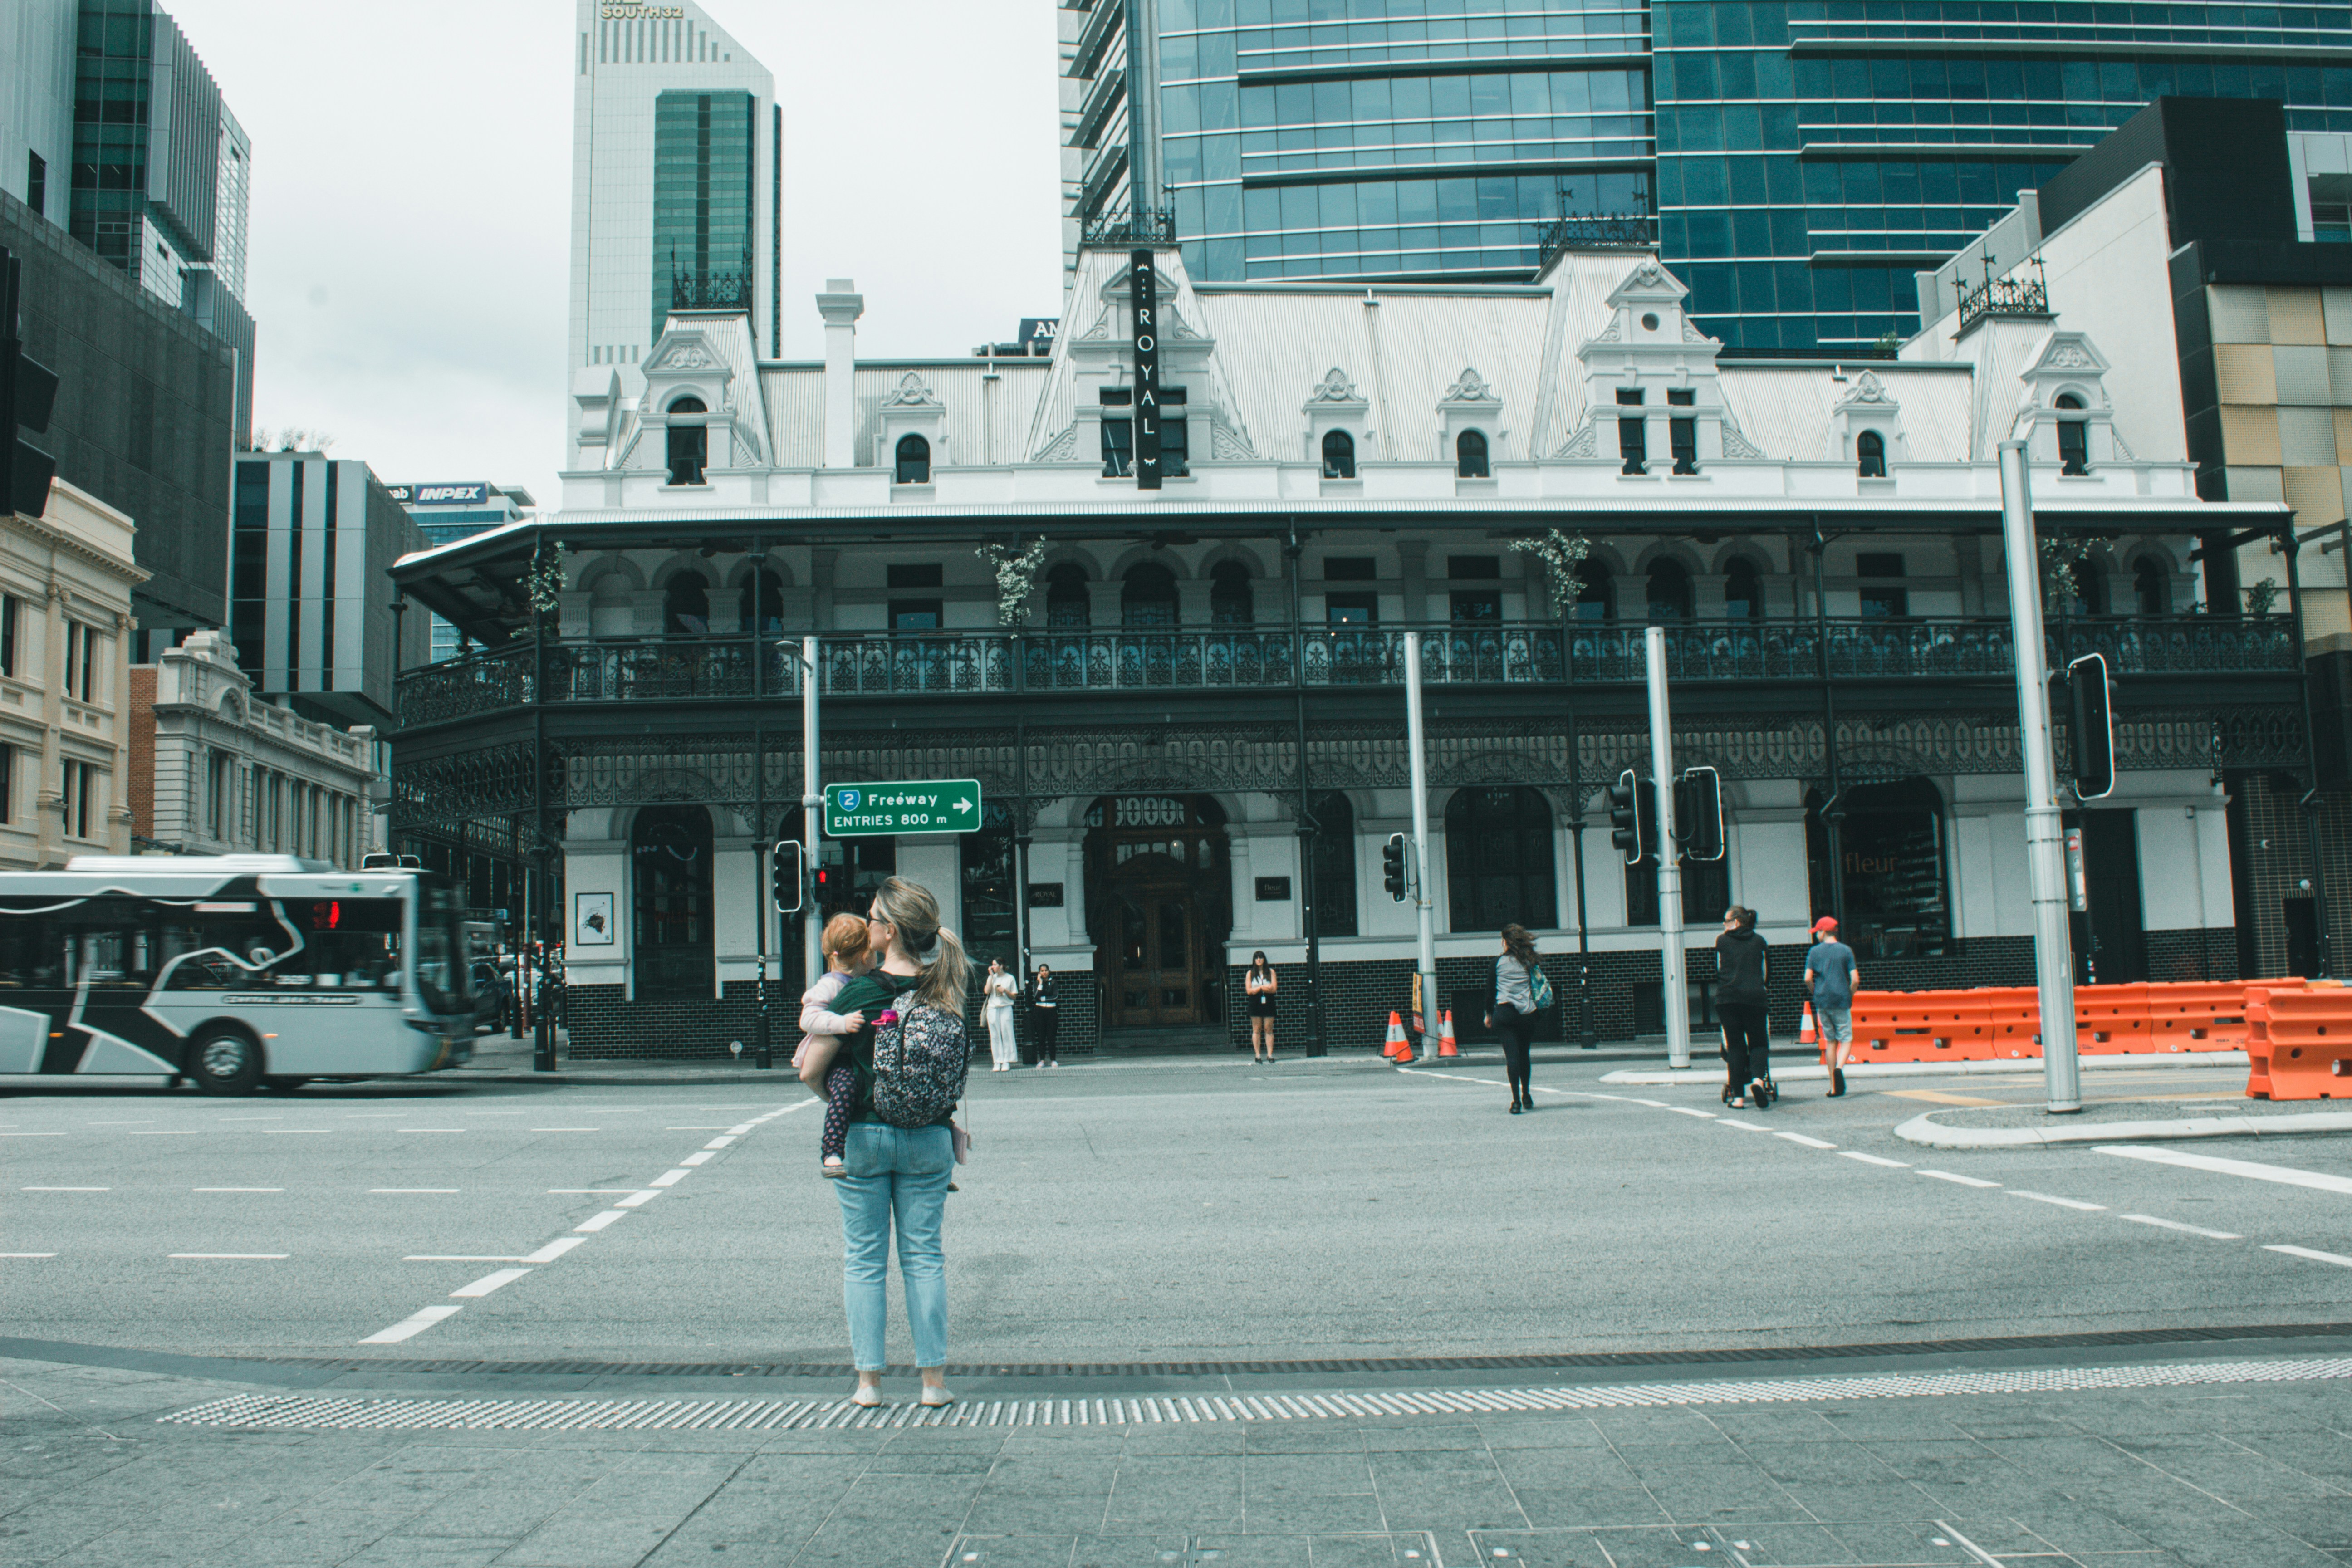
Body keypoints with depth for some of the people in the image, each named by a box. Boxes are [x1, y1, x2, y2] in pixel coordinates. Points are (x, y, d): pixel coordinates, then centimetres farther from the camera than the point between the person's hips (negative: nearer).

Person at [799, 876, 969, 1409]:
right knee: (925, 1255, 11)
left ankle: (869, 1380, 14)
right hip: (928, 1138, 3)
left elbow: (810, 1071, -7)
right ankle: (933, 1379, 13)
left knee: (864, 1258, 9)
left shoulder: (858, 992, -13)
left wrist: (842, 1106, 10)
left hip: (863, 1138, -3)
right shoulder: (944, 992, -3)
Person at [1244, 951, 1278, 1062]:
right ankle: (1257, 1055, 1)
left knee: (1269, 1029, -2)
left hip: (1268, 1003, 0)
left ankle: (1270, 1055, 0)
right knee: (1256, 1030, -1)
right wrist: (1262, 988, -12)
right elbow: (1249, 991, -1)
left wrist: (1257, 989, -12)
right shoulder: (1250, 973, 7)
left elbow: (1274, 989, -3)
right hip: (1255, 1003, 0)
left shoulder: (1271, 972, 7)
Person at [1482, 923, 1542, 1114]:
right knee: (1524, 1055, 18)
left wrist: (1488, 1014, 14)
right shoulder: (1529, 963, 6)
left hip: (1504, 1012, -2)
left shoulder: (1498, 963, 2)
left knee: (1512, 1055, -4)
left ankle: (1517, 1100, -13)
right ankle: (1526, 1096, 27)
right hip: (1527, 1014, 2)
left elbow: (1491, 990, 5)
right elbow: (1536, 988, 5)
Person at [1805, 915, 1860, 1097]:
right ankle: (1839, 1067, -26)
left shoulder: (1814, 952, 3)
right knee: (1846, 1039, 4)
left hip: (1822, 1002, 2)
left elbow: (1808, 979, -5)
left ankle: (1834, 1087, 9)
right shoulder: (1846, 951, 1)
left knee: (1831, 1042, 9)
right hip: (1841, 1001, -2)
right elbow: (1855, 980, -6)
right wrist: (1849, 997, 9)